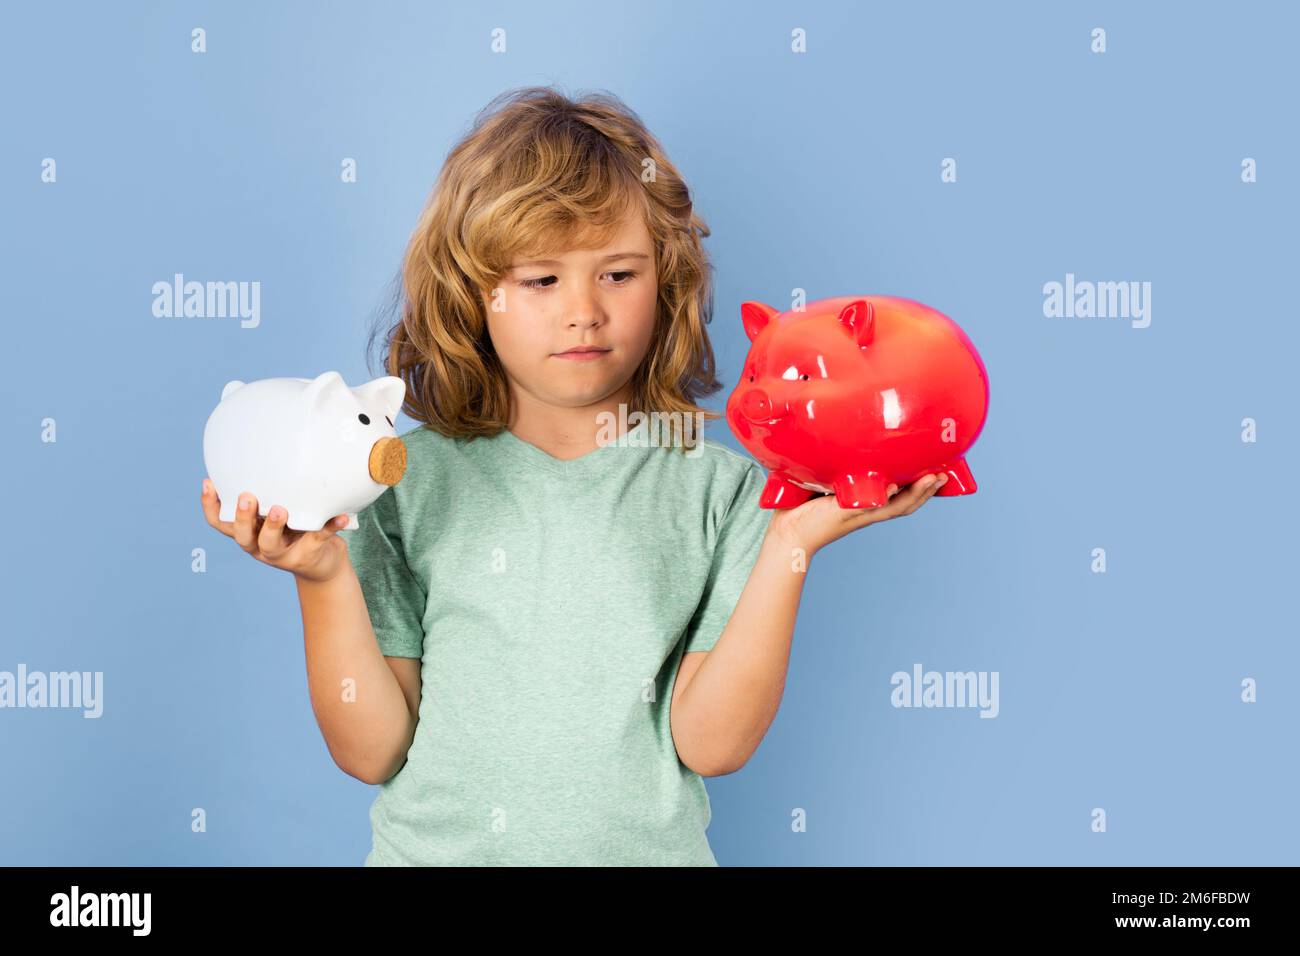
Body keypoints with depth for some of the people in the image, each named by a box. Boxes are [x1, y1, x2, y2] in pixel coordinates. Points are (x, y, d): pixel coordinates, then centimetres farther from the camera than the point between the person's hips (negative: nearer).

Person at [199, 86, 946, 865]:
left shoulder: (720, 489, -3)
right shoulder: (408, 484, -3)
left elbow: (712, 742, -10)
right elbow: (371, 751, -3)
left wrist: (791, 545, -16)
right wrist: (326, 583, -15)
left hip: (647, 848, -1)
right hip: (436, 850, 2)